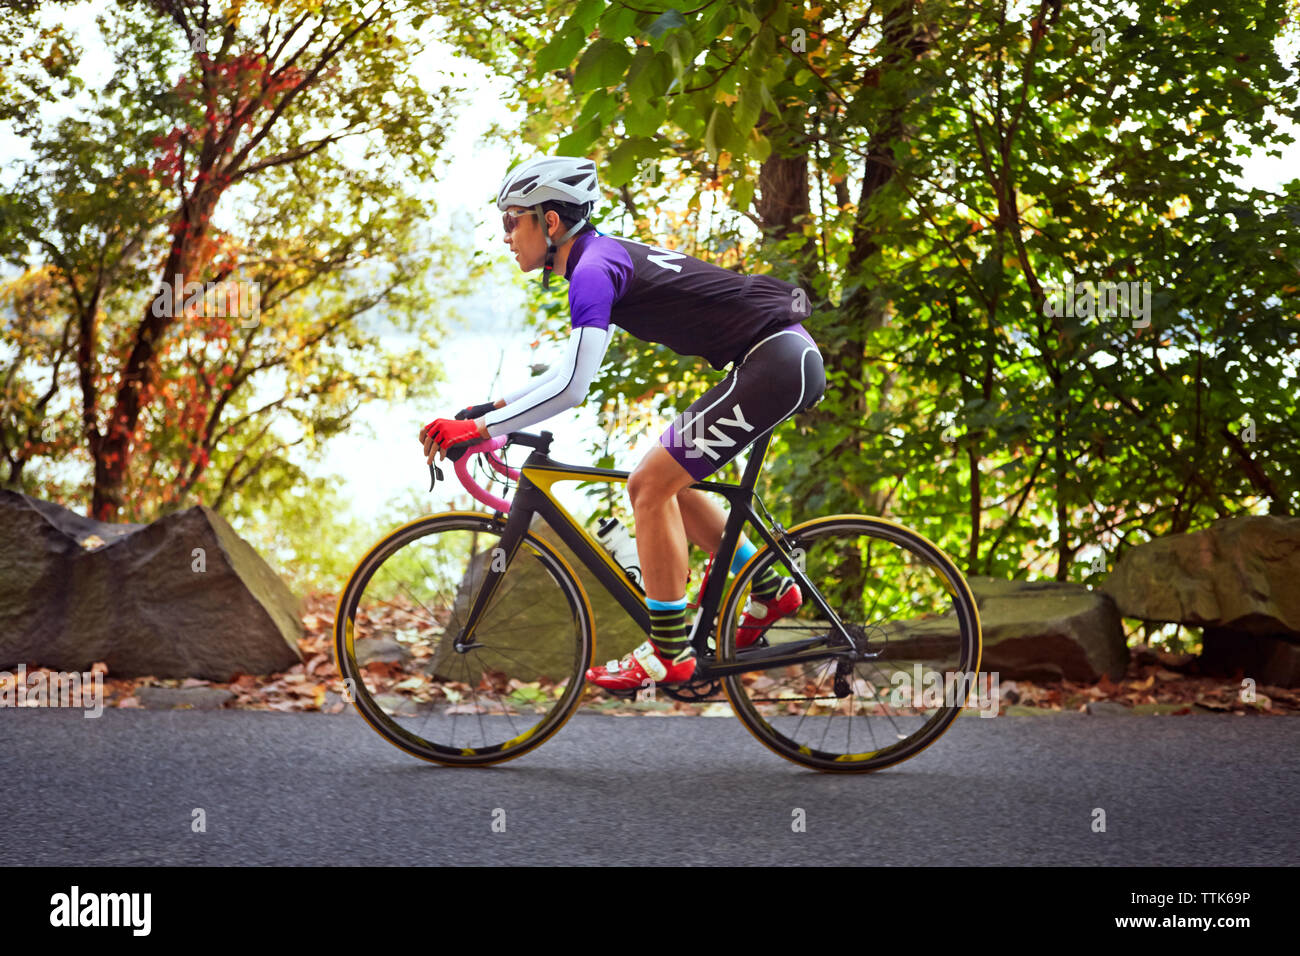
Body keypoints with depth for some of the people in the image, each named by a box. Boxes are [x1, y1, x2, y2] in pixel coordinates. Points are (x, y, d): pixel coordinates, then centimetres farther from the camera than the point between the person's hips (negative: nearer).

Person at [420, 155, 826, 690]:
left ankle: (669, 653, -2)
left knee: (653, 485, -8)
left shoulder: (594, 269, -15)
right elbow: (572, 372, 24)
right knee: (659, 483, 14)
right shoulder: (606, 258, 16)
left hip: (776, 361, -10)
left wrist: (476, 429, -21)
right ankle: (770, 591, 19)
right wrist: (493, 410, 16)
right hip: (785, 359, 10)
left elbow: (570, 388, -24)